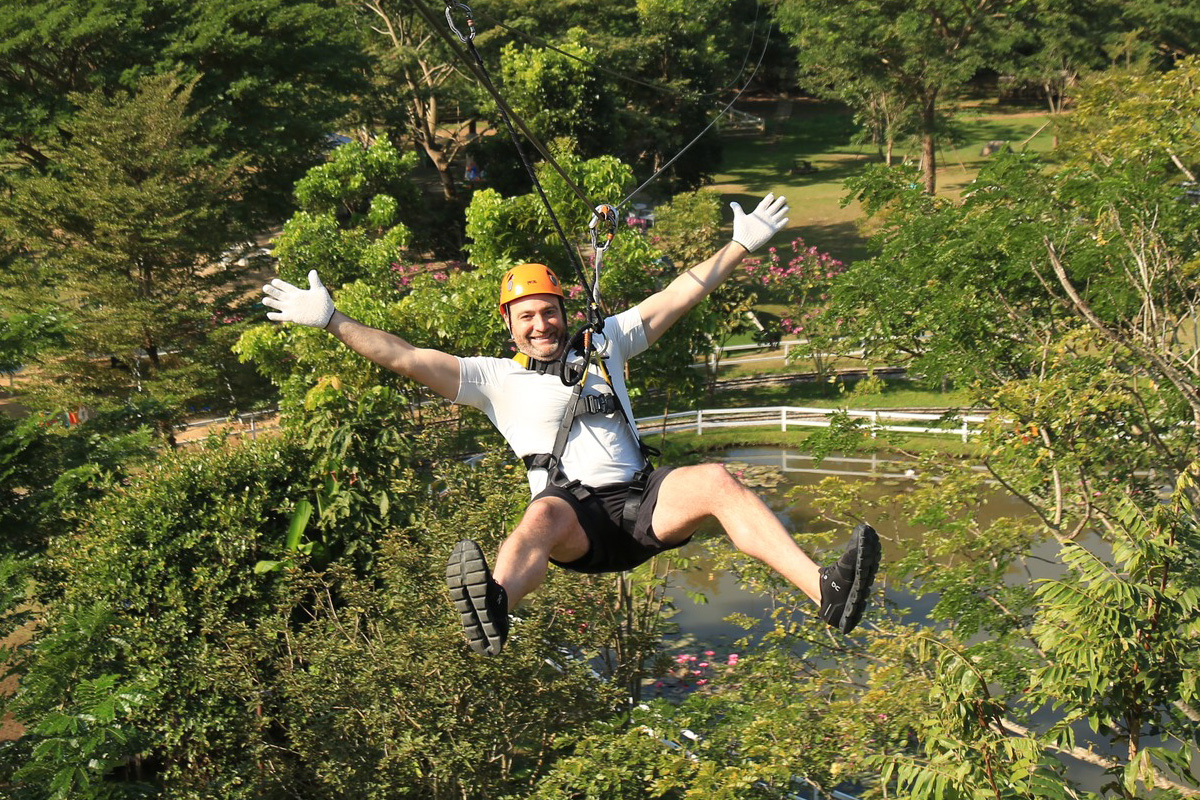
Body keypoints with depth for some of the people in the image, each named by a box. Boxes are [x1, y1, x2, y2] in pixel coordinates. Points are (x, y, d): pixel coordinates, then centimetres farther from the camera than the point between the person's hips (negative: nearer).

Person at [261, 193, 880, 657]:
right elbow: (407, 359, 11)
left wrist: (740, 246, 25)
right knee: (544, 515, -39)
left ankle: (827, 594, -40)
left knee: (715, 481, -26)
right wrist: (330, 321, 4)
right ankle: (494, 610, -73)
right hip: (575, 519, -3)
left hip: (642, 503, 3)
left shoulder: (603, 347, 25)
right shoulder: (496, 378, 17)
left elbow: (675, 298, 25)